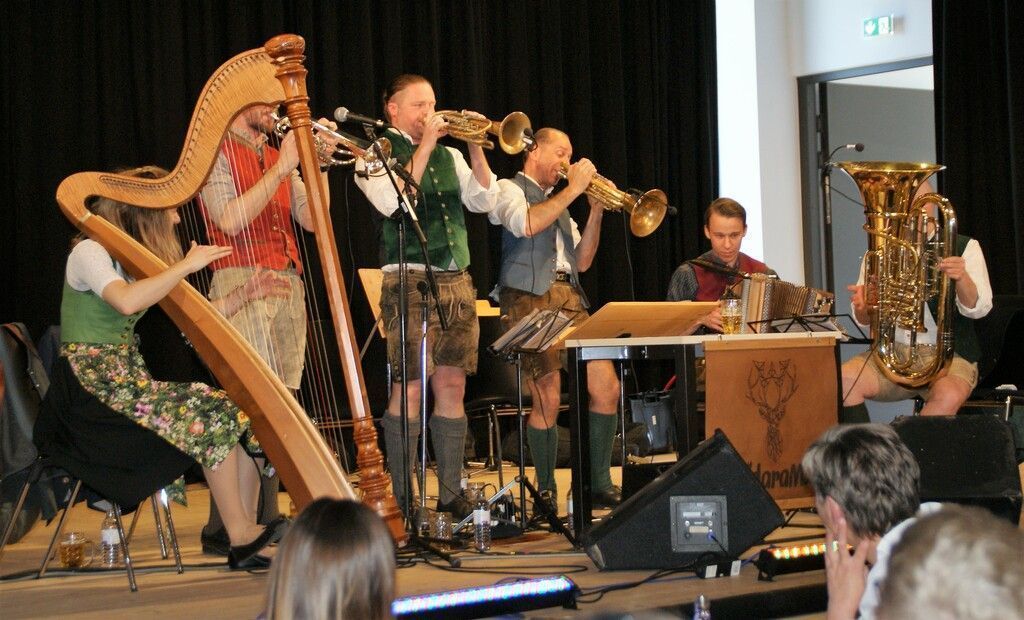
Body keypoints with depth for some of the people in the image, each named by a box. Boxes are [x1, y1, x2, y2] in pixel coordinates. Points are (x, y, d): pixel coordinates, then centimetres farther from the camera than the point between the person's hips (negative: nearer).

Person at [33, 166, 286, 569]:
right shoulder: (89, 252, -8)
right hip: (93, 388, -8)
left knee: (241, 415, -8)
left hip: (127, 380, 9)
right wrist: (185, 266, -23)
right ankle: (240, 535, -14)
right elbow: (127, 302, -29)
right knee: (212, 415, -22)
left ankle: (246, 542, -12)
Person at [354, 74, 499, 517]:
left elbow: (483, 201, 9)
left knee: (452, 388, 5)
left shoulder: (449, 156, 19)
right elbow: (394, 202, -16)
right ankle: (401, 498, -3)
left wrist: (475, 150, -2)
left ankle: (450, 494, 11)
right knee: (409, 390, -8)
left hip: (456, 282, 6)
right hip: (409, 283, -6)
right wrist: (424, 147, -13)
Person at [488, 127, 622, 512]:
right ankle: (546, 492, 0)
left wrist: (596, 211, 10)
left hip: (570, 301, 7)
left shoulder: (557, 202, 29)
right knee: (548, 400, -12)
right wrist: (573, 189, -10)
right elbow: (526, 224, -17)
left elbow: (582, 261, 21)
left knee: (607, 388, -3)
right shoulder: (509, 189, 6)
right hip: (530, 300, -7)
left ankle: (599, 484, 7)